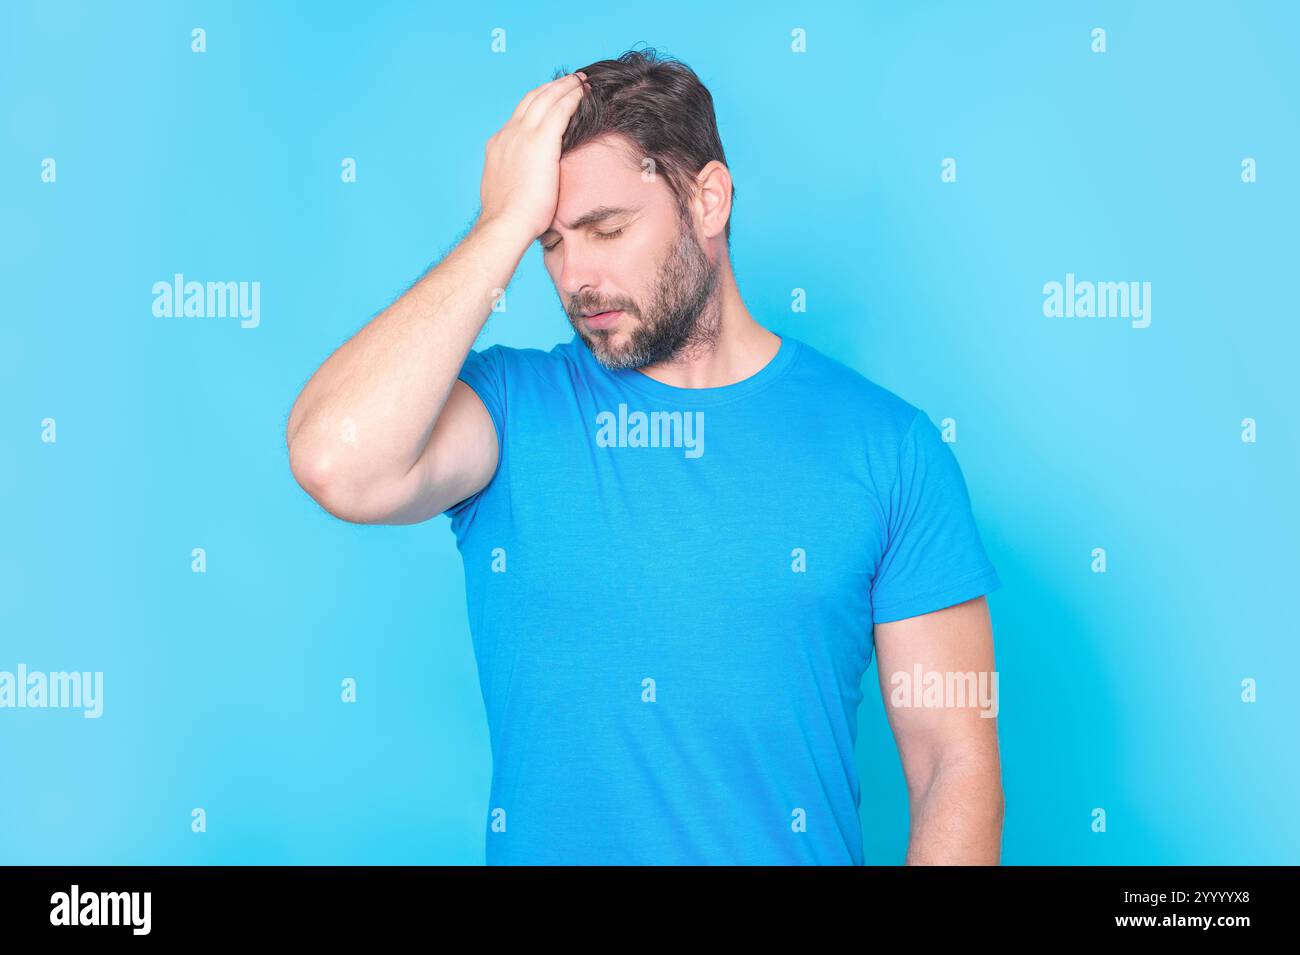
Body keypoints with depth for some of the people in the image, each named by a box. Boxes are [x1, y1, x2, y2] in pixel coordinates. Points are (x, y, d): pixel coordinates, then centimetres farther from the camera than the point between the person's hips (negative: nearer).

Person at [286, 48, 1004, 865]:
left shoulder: (885, 444, -2)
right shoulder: (511, 407, -1)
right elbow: (338, 463, -21)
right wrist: (506, 222, -14)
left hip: (797, 851, 0)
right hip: (539, 846, 1)